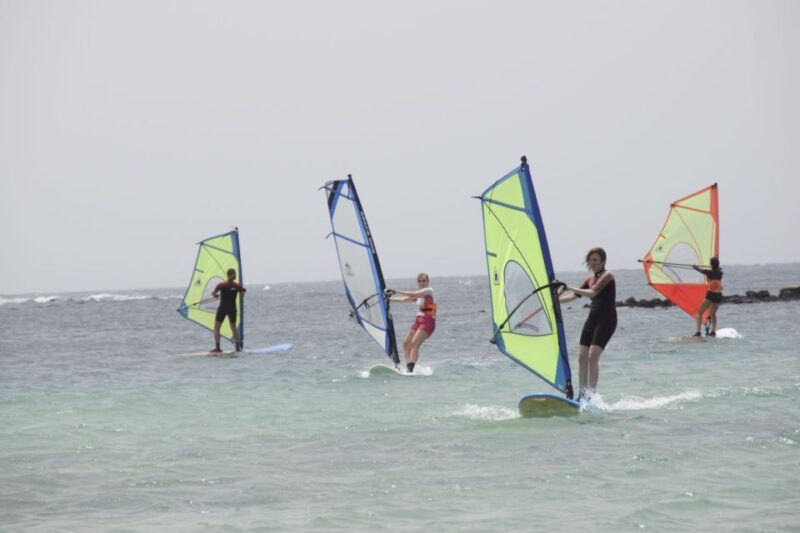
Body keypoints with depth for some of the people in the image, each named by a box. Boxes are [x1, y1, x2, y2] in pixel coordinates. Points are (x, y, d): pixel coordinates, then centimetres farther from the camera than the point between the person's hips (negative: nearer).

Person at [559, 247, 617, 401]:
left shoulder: (607, 276, -7)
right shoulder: (590, 279, 16)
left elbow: (593, 293, -22)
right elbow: (574, 296, 17)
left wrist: (571, 288, -22)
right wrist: (555, 300, 4)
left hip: (606, 320, -8)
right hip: (592, 319, 8)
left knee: (593, 357, -17)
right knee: (582, 357, 1)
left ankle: (591, 395, -17)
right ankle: (582, 394, 6)